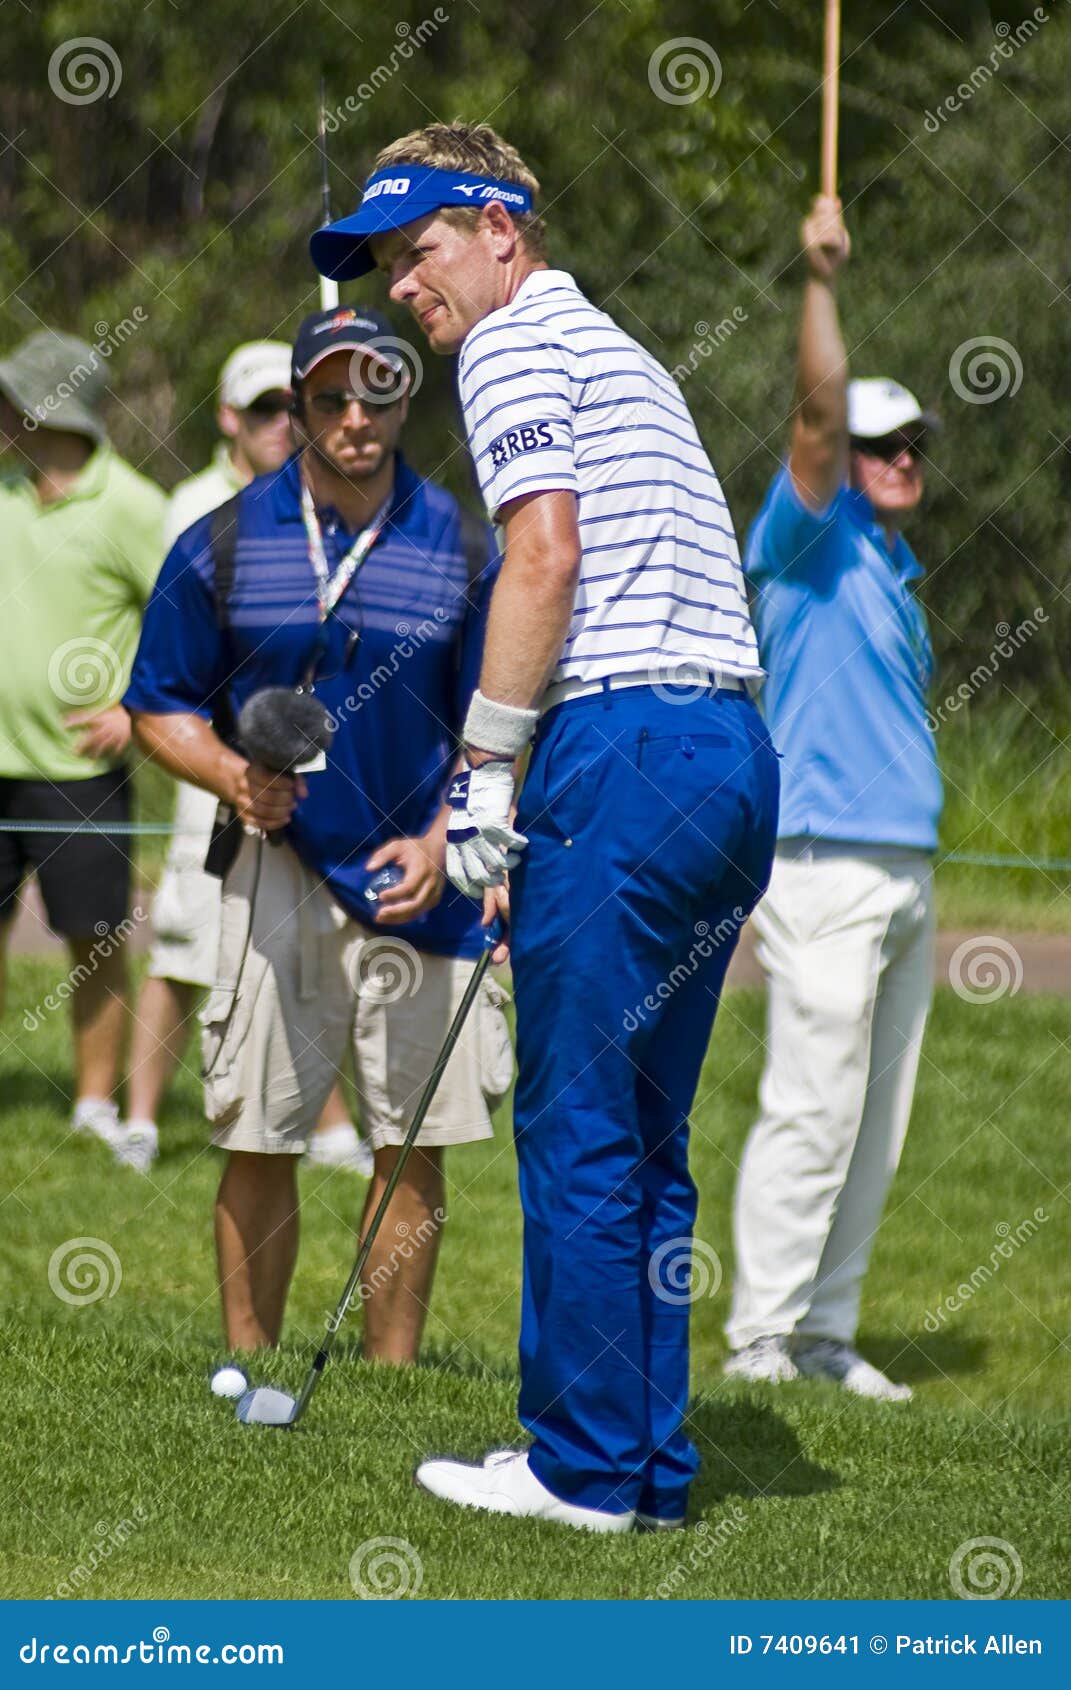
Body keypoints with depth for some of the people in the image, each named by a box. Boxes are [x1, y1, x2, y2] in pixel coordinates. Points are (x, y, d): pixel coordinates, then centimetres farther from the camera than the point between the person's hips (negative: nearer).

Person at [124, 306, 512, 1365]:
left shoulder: (461, 548, 1)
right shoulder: (224, 543, 2)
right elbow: (159, 705, 8)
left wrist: (442, 841, -10)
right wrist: (234, 778, -11)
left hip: (418, 875, 0)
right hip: (276, 868, 0)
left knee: (412, 1148, 0)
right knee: (256, 1141, 0)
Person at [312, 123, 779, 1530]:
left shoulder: (518, 345, -1)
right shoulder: (618, 353, 27)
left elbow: (546, 555, -14)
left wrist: (488, 770, -12)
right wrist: (527, 826, 25)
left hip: (629, 744, -9)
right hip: (735, 752, 9)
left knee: (578, 1132, -4)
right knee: (645, 1140, 12)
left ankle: (587, 1466, -2)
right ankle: (651, 1465, 13)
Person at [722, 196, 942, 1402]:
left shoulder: (896, 571, 20)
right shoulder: (811, 544, -2)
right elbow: (819, 411, -18)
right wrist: (821, 279, -25)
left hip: (906, 872, 8)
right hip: (826, 864, -8)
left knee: (875, 1126, 7)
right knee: (811, 1111, -10)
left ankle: (825, 1335, 11)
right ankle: (761, 1339, -6)